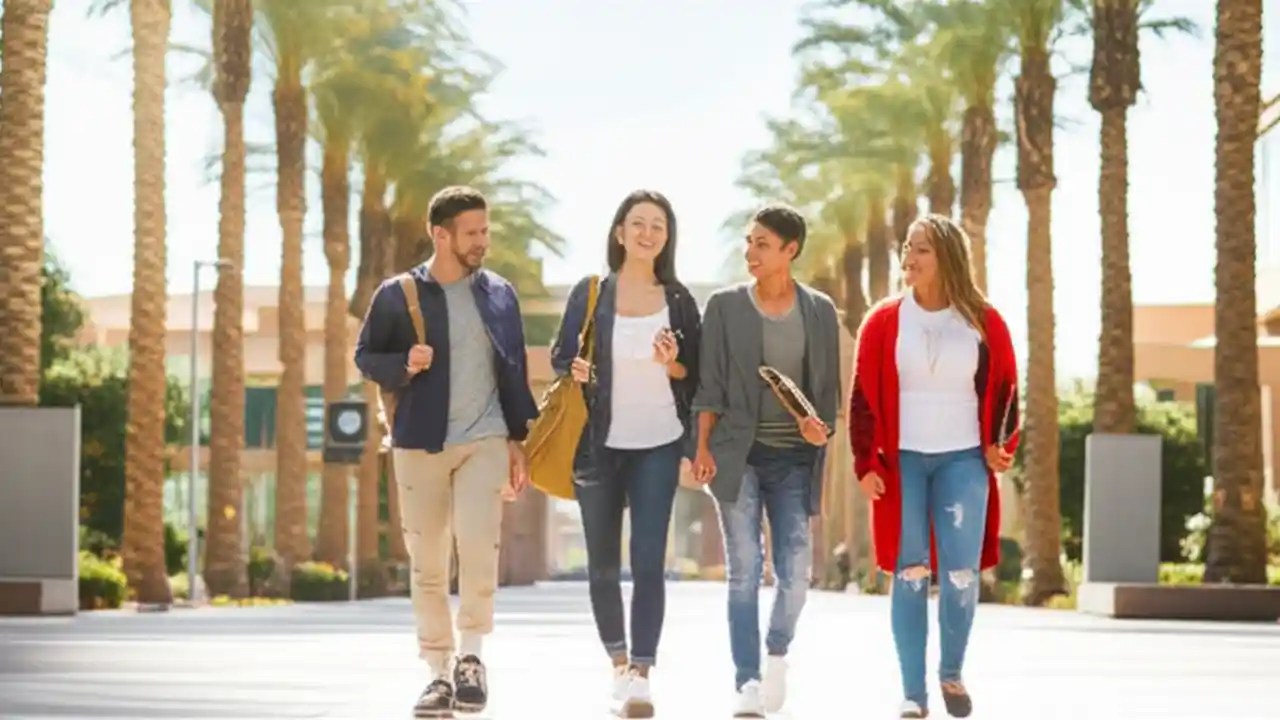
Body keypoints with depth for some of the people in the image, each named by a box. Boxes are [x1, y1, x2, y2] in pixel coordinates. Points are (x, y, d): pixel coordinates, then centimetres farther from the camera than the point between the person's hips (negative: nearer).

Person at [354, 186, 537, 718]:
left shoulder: (499, 294, 7)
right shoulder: (398, 295, 0)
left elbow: (514, 369, 12)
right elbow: (365, 356, 7)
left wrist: (518, 439, 10)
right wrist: (403, 365, -14)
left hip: (485, 440, 0)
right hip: (420, 443, 0)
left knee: (478, 543, -19)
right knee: (427, 563, 2)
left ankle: (471, 654, -3)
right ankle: (439, 671, 12)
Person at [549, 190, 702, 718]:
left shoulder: (678, 301, 4)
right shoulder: (589, 293, 1)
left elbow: (696, 377, 7)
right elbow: (559, 357, 4)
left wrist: (673, 365, -14)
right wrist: (574, 370, -17)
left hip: (658, 446, 0)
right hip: (599, 445, 1)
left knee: (648, 560, -11)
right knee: (603, 561, 7)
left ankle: (640, 674, -14)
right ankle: (618, 661, 25)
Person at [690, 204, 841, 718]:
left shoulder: (820, 310, 7)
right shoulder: (725, 306, 3)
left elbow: (828, 385, 11)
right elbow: (710, 385, 1)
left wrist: (821, 425, -9)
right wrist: (702, 447, -7)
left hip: (793, 458, 1)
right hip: (738, 453, -1)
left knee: (795, 569, -6)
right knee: (744, 570, -5)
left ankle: (777, 652, 23)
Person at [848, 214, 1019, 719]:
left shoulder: (984, 323, 2)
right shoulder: (883, 322, 1)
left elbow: (1005, 389, 10)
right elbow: (864, 396, 2)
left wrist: (1001, 444, -2)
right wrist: (866, 463, -4)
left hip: (963, 461, 0)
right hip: (902, 460, 0)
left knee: (961, 574, -4)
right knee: (910, 574, 0)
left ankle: (952, 673, 19)